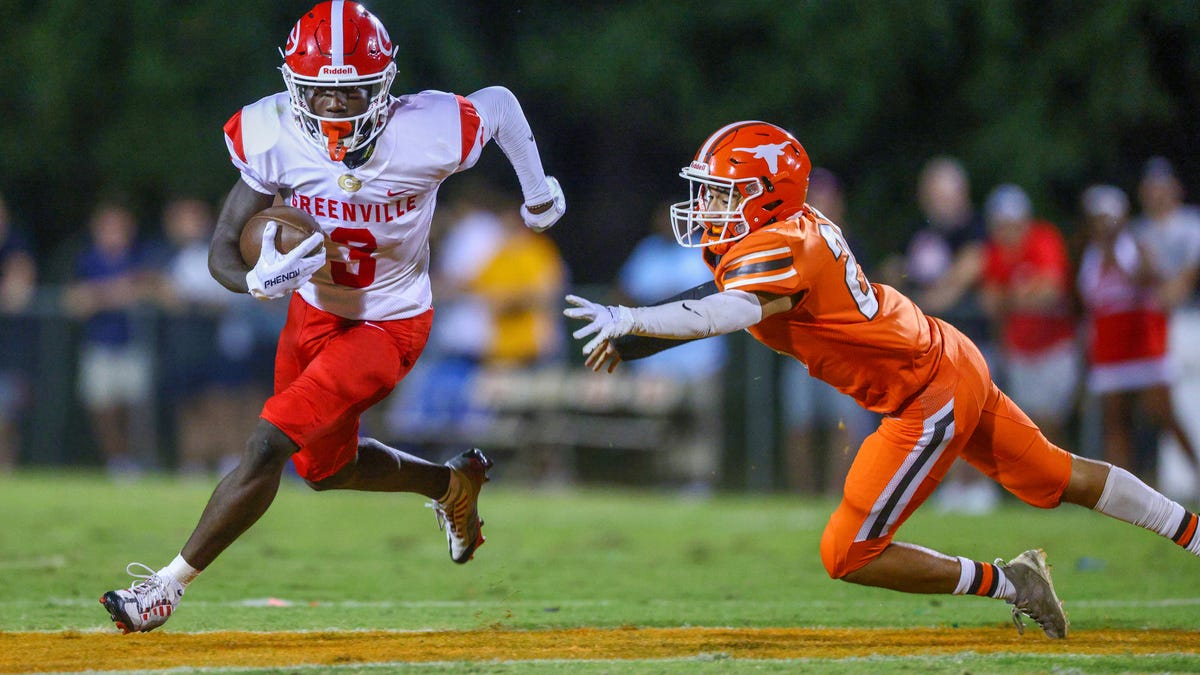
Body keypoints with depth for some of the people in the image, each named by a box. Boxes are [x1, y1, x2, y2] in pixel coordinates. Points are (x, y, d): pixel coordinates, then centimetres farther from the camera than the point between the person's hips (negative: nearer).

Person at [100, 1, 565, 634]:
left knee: (268, 444, -15)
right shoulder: (276, 140, -22)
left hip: (388, 326, -5)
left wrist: (538, 189, 11)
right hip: (315, 311, 5)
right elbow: (223, 254, -17)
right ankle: (450, 481, 47)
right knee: (324, 467, 21)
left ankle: (169, 583, -3)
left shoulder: (426, 135, -29)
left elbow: (499, 103, -5)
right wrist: (260, 278, -41)